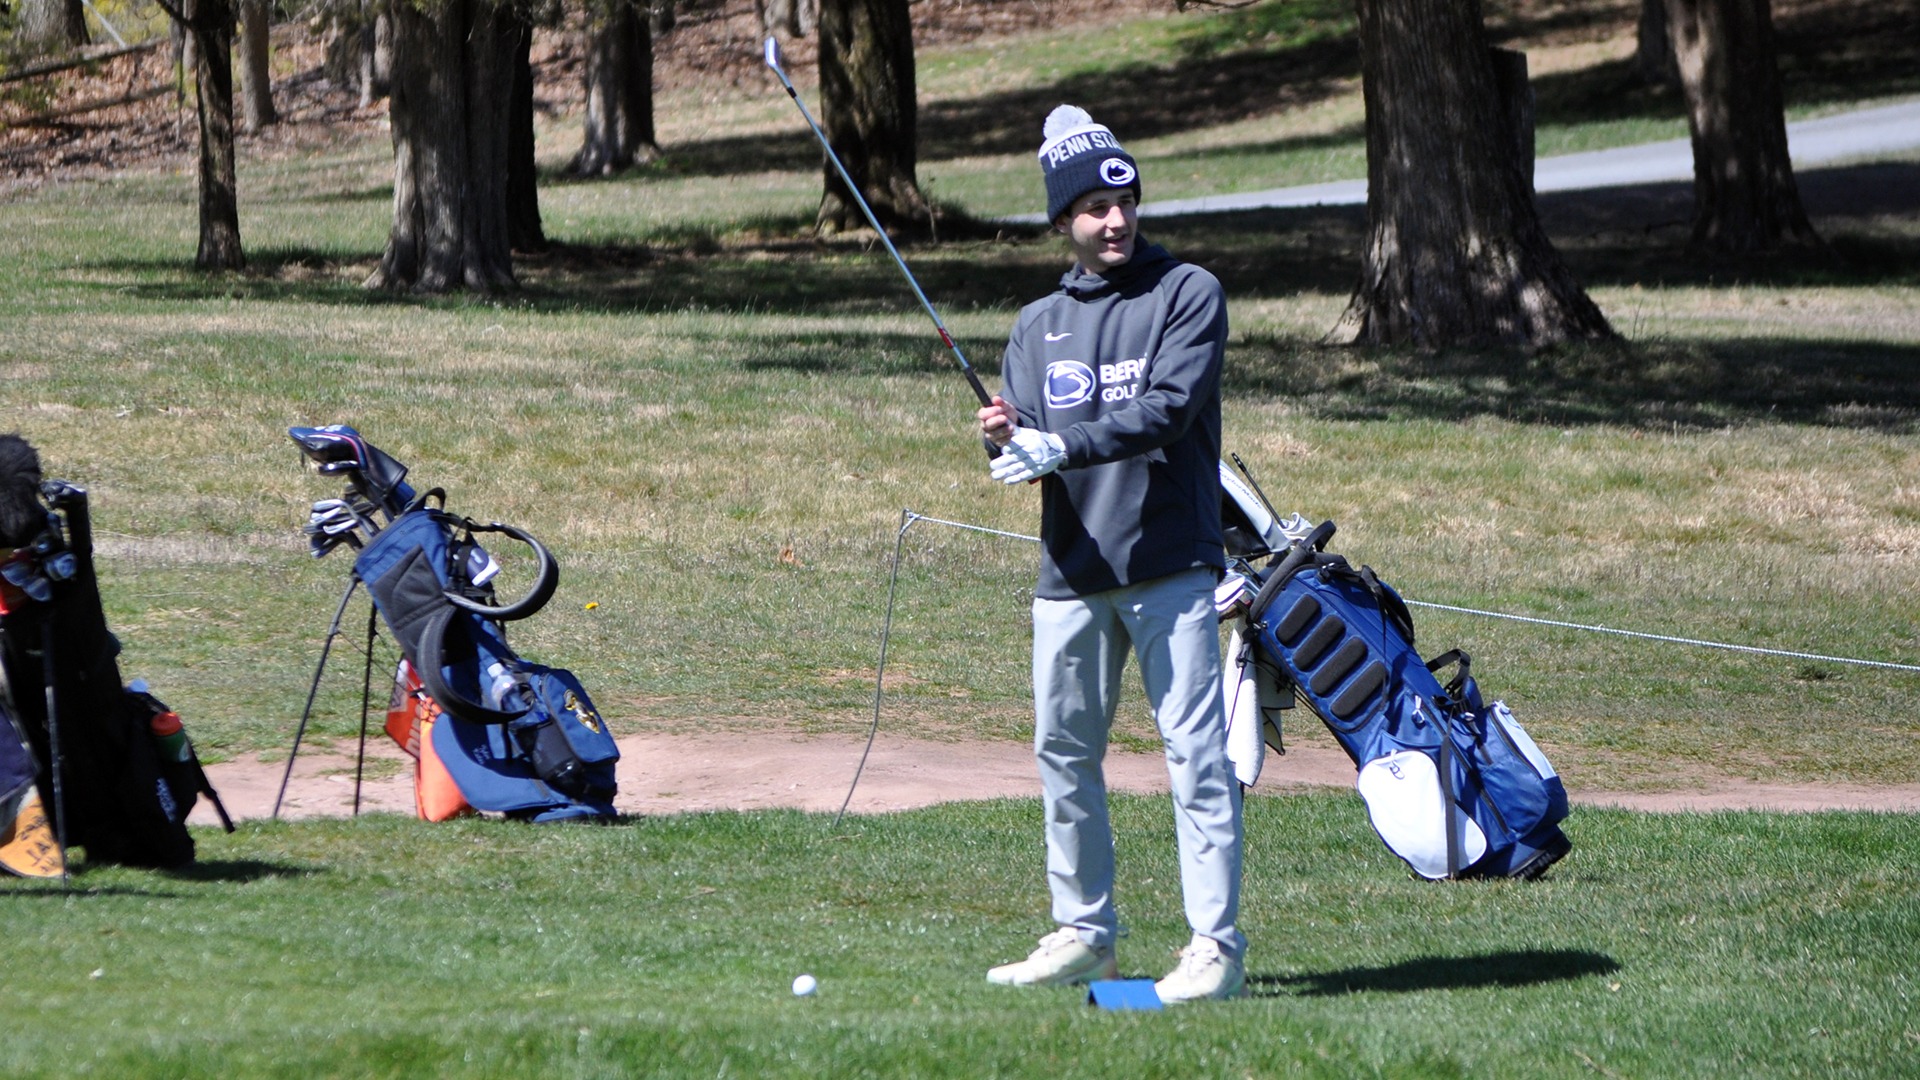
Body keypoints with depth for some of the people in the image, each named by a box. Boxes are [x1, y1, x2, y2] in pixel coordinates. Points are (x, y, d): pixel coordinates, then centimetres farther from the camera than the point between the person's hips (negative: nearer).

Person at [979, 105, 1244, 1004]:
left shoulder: (1188, 294, 0)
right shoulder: (1038, 326, 15)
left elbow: (1169, 409, -14)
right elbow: (1032, 453, 7)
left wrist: (1061, 445, -21)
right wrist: (1006, 441, -17)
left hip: (1169, 565, -5)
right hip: (1071, 573, 5)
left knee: (1195, 751, -9)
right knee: (1064, 753, 9)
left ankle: (1217, 944, -10)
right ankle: (1083, 932, 22)